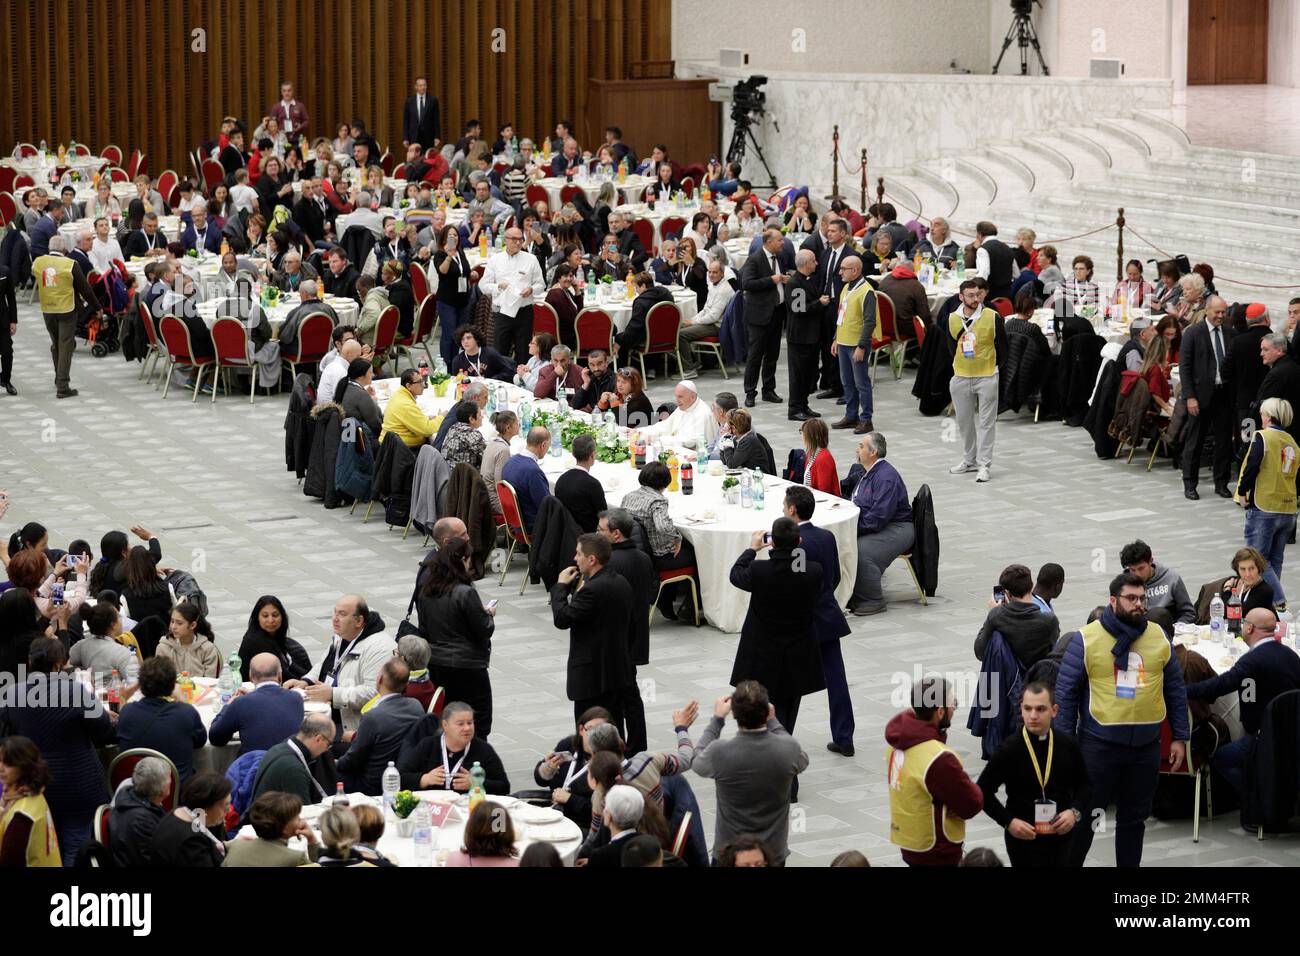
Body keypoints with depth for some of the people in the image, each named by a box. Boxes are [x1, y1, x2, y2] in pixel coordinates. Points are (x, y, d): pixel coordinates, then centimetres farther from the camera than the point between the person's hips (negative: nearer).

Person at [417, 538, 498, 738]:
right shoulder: (465, 593, -20)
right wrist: (489, 615, 6)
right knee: (479, 722, 2)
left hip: (435, 664, 7)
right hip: (467, 666, -7)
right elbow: (484, 630, -15)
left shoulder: (426, 591, 1)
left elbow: (424, 629, 11)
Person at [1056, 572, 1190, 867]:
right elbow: (1065, 694, -5)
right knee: (1085, 815, 3)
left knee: (1134, 818, 13)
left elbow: (1175, 689, 11)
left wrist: (1180, 737, 8)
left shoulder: (1158, 637, 5)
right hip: (1099, 745, -3)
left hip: (1146, 747, 4)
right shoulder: (1086, 640, -7)